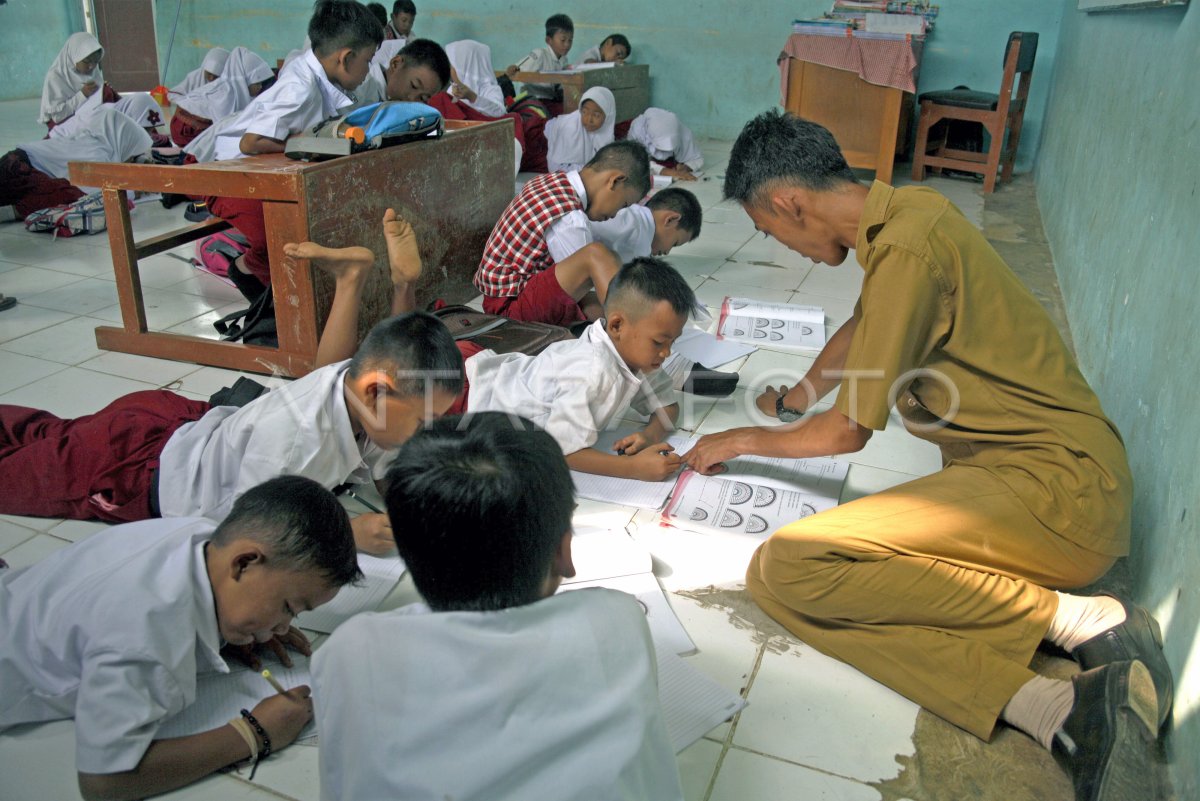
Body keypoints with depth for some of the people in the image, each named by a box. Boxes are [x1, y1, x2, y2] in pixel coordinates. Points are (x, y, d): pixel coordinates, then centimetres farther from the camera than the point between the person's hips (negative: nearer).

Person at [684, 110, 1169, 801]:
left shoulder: (906, 249, -18)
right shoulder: (906, 210, 12)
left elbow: (848, 432, -11)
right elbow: (858, 331, 31)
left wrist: (746, 440, 9)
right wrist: (788, 403, 47)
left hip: (1052, 485, -10)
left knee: (789, 566, -25)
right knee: (780, 577, -10)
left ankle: (1080, 619, -17)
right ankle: (1053, 709, -20)